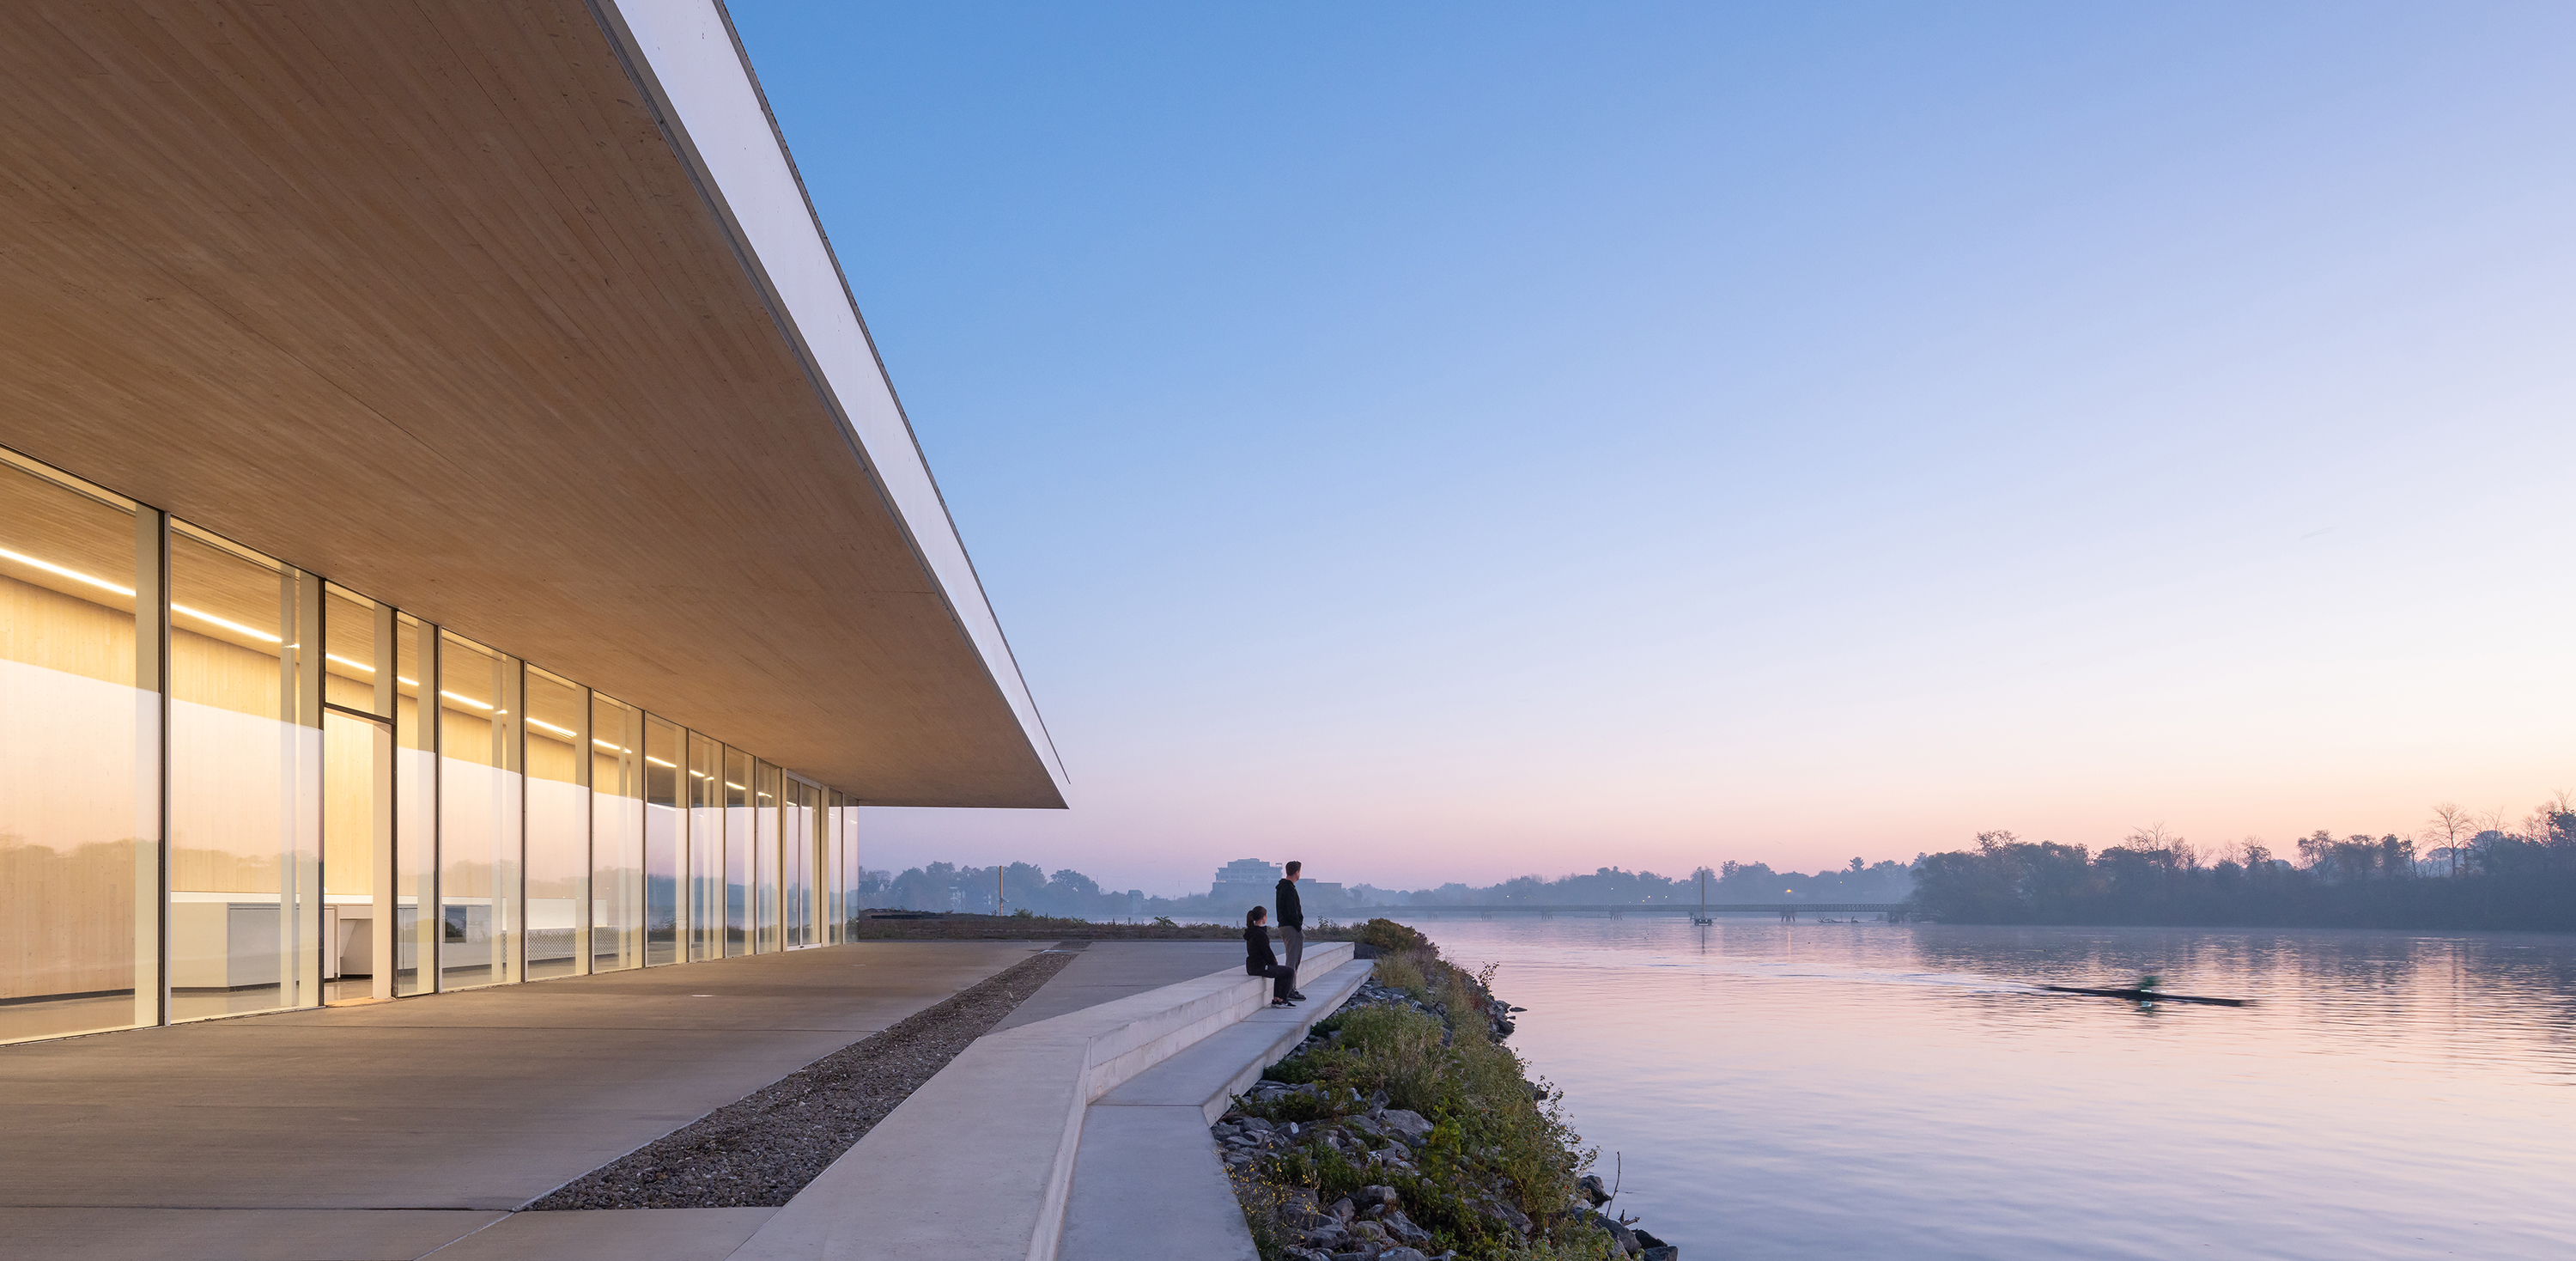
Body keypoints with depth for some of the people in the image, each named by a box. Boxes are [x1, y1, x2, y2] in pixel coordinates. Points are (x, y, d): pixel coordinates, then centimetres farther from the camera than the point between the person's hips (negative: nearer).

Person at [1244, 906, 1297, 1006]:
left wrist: (1273, 961, 14)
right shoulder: (1260, 934, -21)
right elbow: (1267, 953, -17)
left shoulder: (1250, 931, 10)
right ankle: (1280, 1000, 9)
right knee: (1289, 972, 3)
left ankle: (1276, 999, 26)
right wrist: (1275, 963, 0)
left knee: (1281, 971, 29)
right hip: (1260, 967, -10)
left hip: (1251, 966, 10)